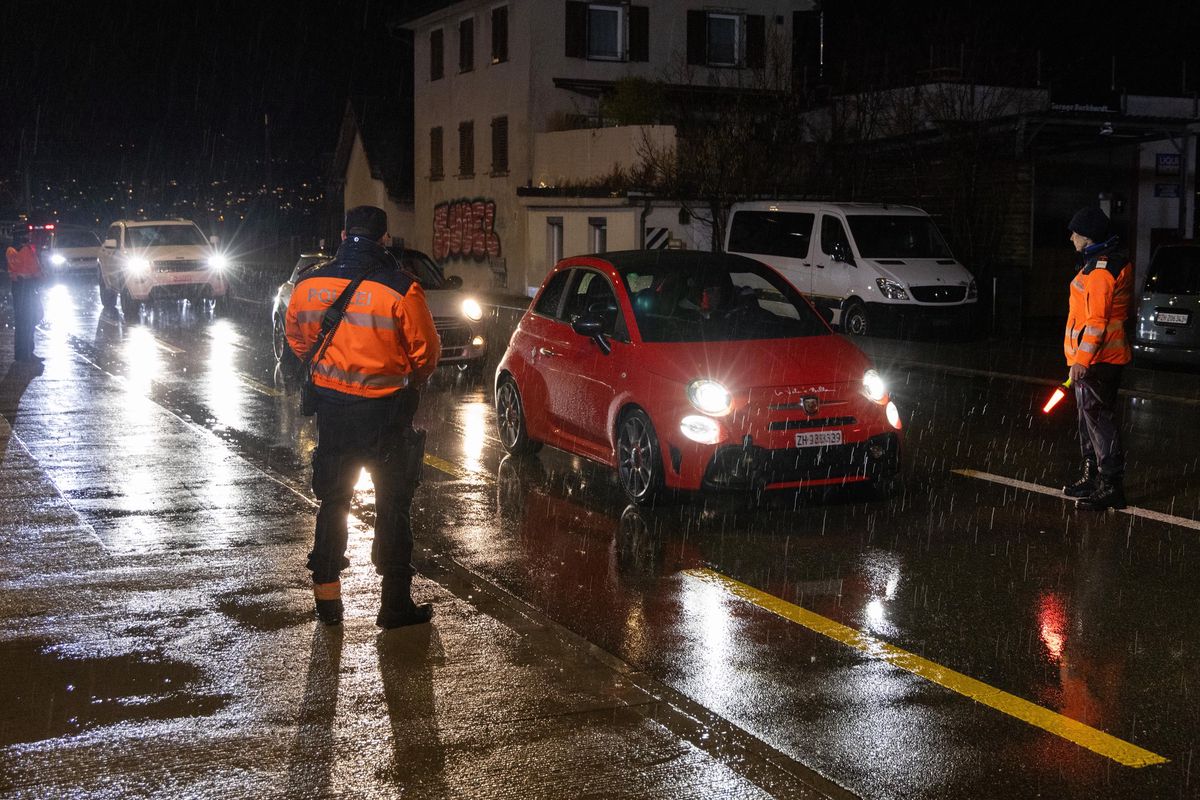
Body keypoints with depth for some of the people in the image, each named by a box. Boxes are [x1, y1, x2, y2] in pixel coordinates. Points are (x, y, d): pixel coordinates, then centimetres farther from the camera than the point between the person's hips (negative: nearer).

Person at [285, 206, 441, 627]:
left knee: (332, 501, 17)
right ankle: (396, 601, 10)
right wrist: (410, 382, 13)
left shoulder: (309, 285, -2)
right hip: (386, 410, -3)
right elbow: (426, 351, -8)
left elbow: (296, 338, 12)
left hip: (332, 406, 4)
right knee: (392, 505, 7)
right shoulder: (401, 288, -15)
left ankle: (326, 594, 21)